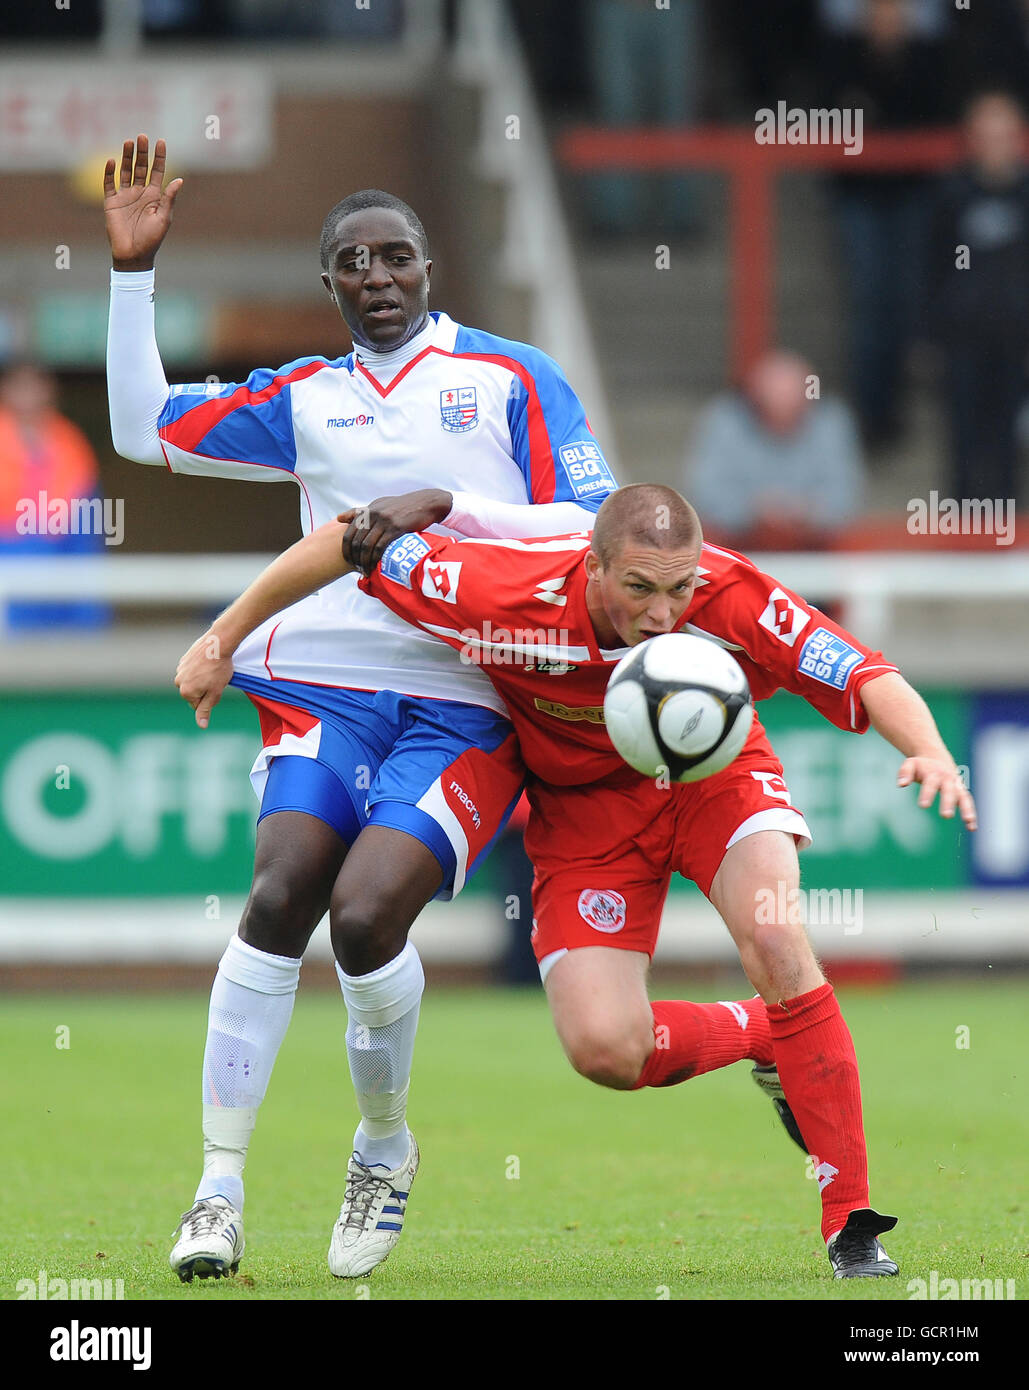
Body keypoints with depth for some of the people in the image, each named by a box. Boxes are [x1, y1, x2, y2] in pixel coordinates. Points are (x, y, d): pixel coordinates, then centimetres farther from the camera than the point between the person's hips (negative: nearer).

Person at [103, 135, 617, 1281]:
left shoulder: (514, 380, 8)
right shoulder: (305, 399, 17)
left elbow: (592, 530, 1)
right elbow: (145, 429, 17)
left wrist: (444, 508, -11)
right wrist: (133, 270, 11)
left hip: (466, 703, -3)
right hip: (326, 681, 3)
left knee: (366, 914, -21)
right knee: (278, 899, -18)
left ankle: (384, 1148, 5)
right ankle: (219, 1186, -13)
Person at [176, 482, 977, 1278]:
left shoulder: (732, 599, -32)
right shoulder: (500, 592, -33)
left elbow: (868, 678, -34)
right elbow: (348, 542, -21)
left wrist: (931, 752, -56)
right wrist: (223, 642, -12)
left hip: (711, 766, 0)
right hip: (585, 800, 0)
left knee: (776, 944, -27)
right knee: (605, 1050, -17)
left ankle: (851, 1221, -15)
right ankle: (765, 1034, 17)